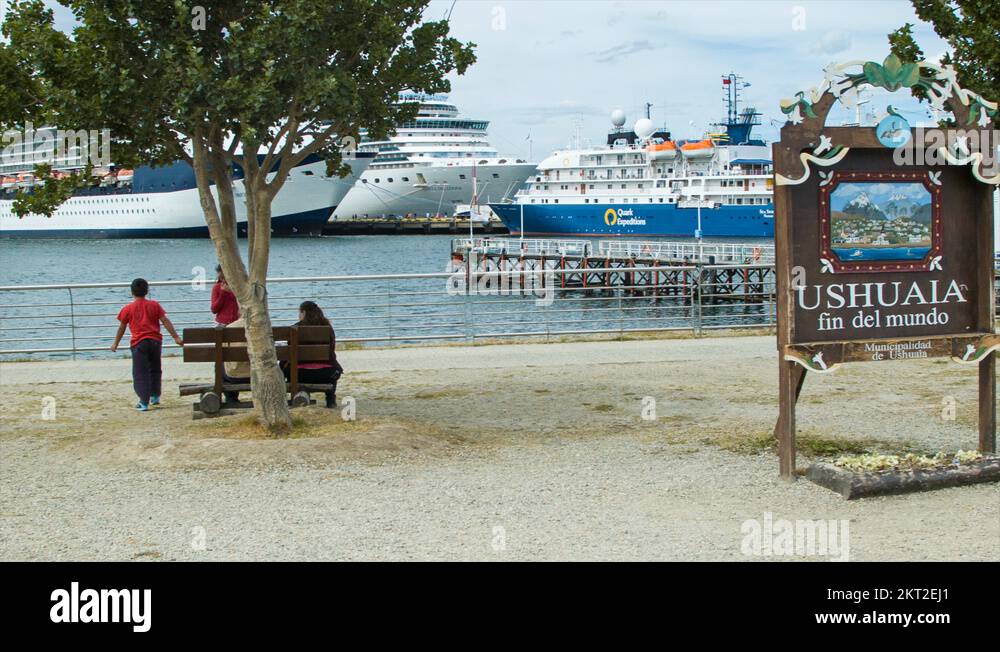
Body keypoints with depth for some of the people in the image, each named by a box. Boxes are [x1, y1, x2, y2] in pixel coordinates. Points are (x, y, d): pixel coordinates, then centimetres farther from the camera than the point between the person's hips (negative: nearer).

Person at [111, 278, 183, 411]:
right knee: (155, 370, 21)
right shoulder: (154, 305, 3)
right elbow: (166, 322, 0)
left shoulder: (128, 309, 0)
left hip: (139, 343, -3)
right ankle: (155, 396, 27)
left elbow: (122, 327, 7)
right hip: (155, 341, 3)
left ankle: (144, 402, -6)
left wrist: (115, 344, 19)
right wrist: (176, 337, 2)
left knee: (140, 374, 0)